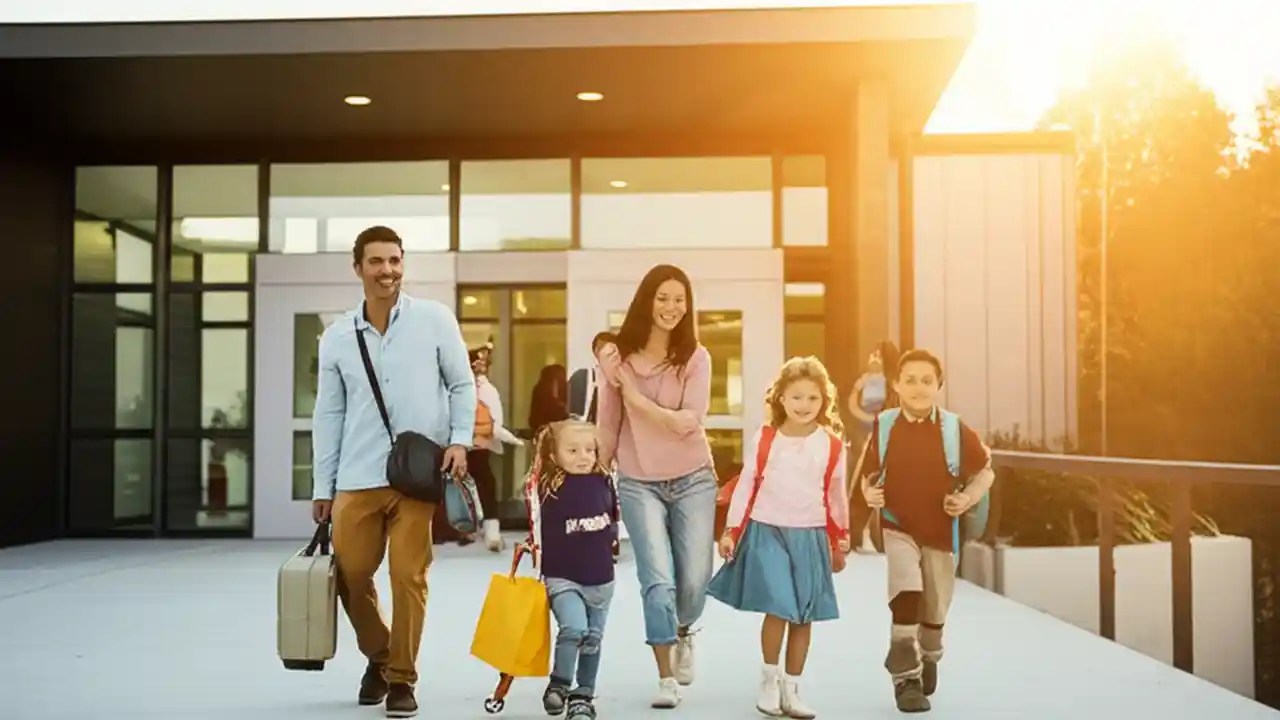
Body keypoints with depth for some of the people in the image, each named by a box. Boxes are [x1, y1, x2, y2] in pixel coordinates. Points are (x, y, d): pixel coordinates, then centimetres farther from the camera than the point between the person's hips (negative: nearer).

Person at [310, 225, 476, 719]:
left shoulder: (435, 320, 1)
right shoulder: (336, 338, 7)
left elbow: (462, 385, 7)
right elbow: (328, 414, 10)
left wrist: (459, 440, -7)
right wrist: (322, 487, 10)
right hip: (357, 479, 3)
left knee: (408, 577, -5)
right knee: (350, 576, 5)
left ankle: (401, 678, 10)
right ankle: (378, 656, 31)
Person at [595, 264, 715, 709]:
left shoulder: (695, 357, -4)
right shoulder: (616, 357, -1)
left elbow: (687, 422, -14)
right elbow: (609, 425, 8)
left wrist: (634, 397, -13)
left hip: (693, 480, 0)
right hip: (638, 484, 0)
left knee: (694, 581, 0)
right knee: (658, 580, -10)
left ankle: (683, 632, 35)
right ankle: (666, 678, 2)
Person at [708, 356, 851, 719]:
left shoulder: (833, 446, 1)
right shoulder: (763, 439, -2)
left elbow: (837, 496, 11)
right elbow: (745, 486, 3)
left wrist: (840, 542, 15)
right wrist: (730, 532, 2)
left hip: (810, 537, 2)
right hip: (767, 532, -2)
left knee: (803, 616, 6)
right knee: (778, 608, -13)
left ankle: (791, 689, 19)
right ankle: (769, 679, 9)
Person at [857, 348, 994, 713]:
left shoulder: (955, 430, -8)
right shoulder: (883, 427, -7)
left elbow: (985, 471, 4)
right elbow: (869, 474, 6)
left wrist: (968, 498, -14)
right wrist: (869, 492, -15)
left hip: (940, 532, 1)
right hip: (897, 528, -1)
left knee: (934, 611, 14)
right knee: (906, 592, -24)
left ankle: (928, 660, 48)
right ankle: (906, 678, -11)